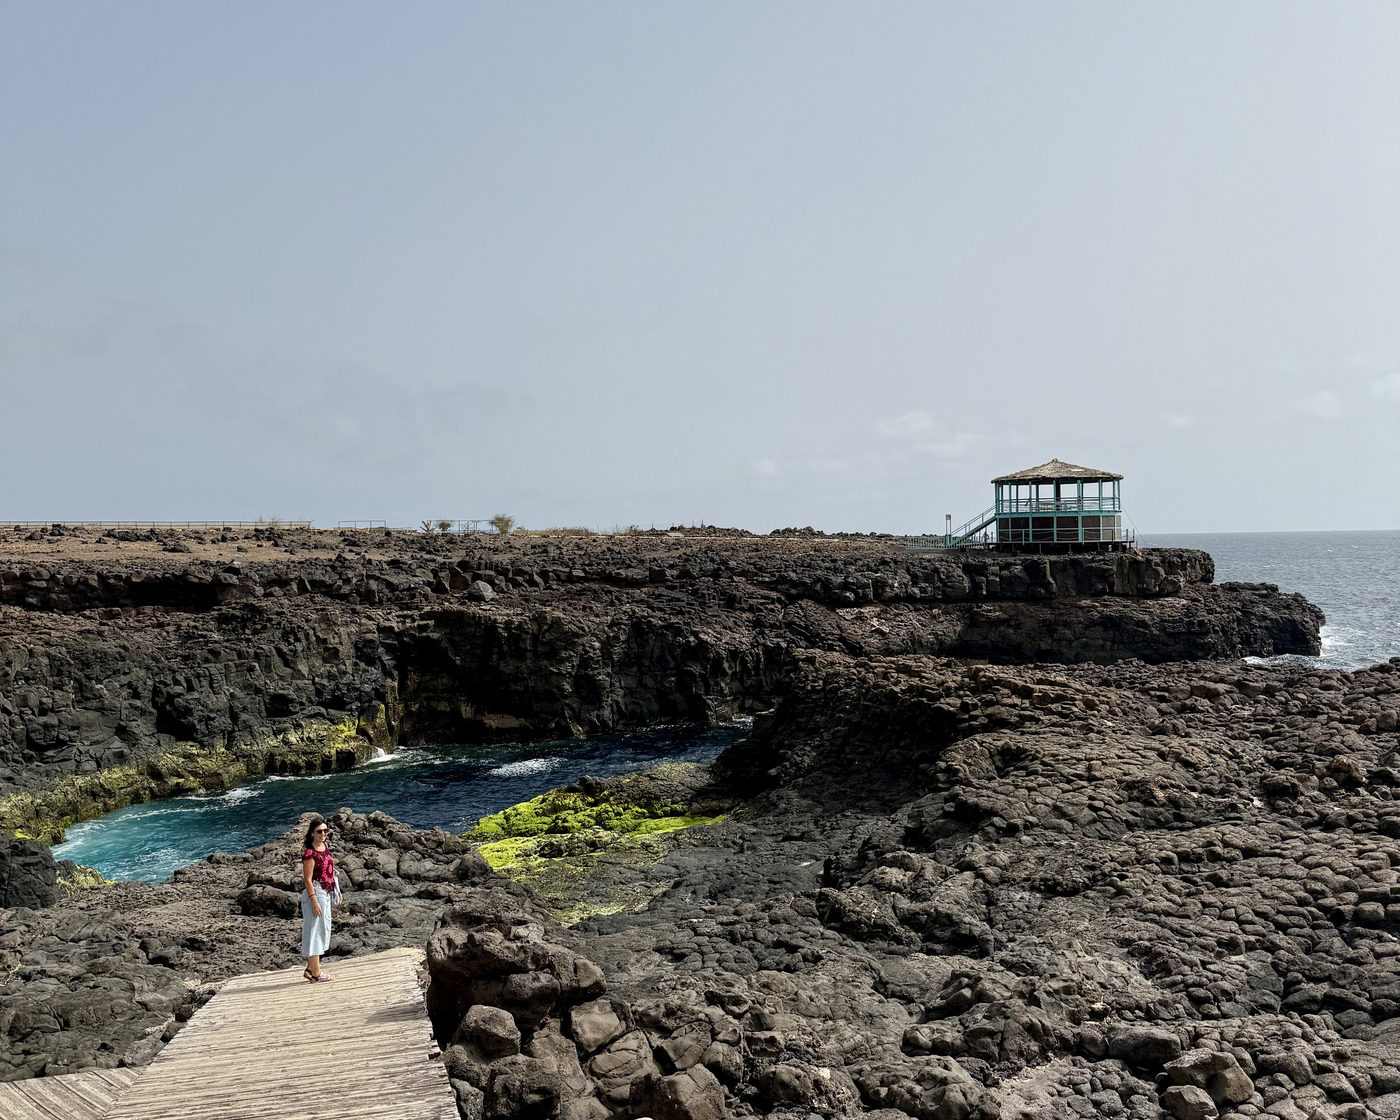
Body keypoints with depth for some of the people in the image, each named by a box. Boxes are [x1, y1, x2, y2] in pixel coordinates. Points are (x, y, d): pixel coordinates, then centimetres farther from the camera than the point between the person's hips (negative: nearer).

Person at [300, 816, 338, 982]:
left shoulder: (325, 846, 8)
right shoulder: (309, 853, -18)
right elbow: (307, 879, -19)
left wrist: (336, 890, 21)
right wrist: (314, 901, -23)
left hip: (326, 893, 9)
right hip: (315, 893, -9)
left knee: (323, 930, 15)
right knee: (315, 930, -2)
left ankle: (311, 969, 26)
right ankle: (316, 974, 4)